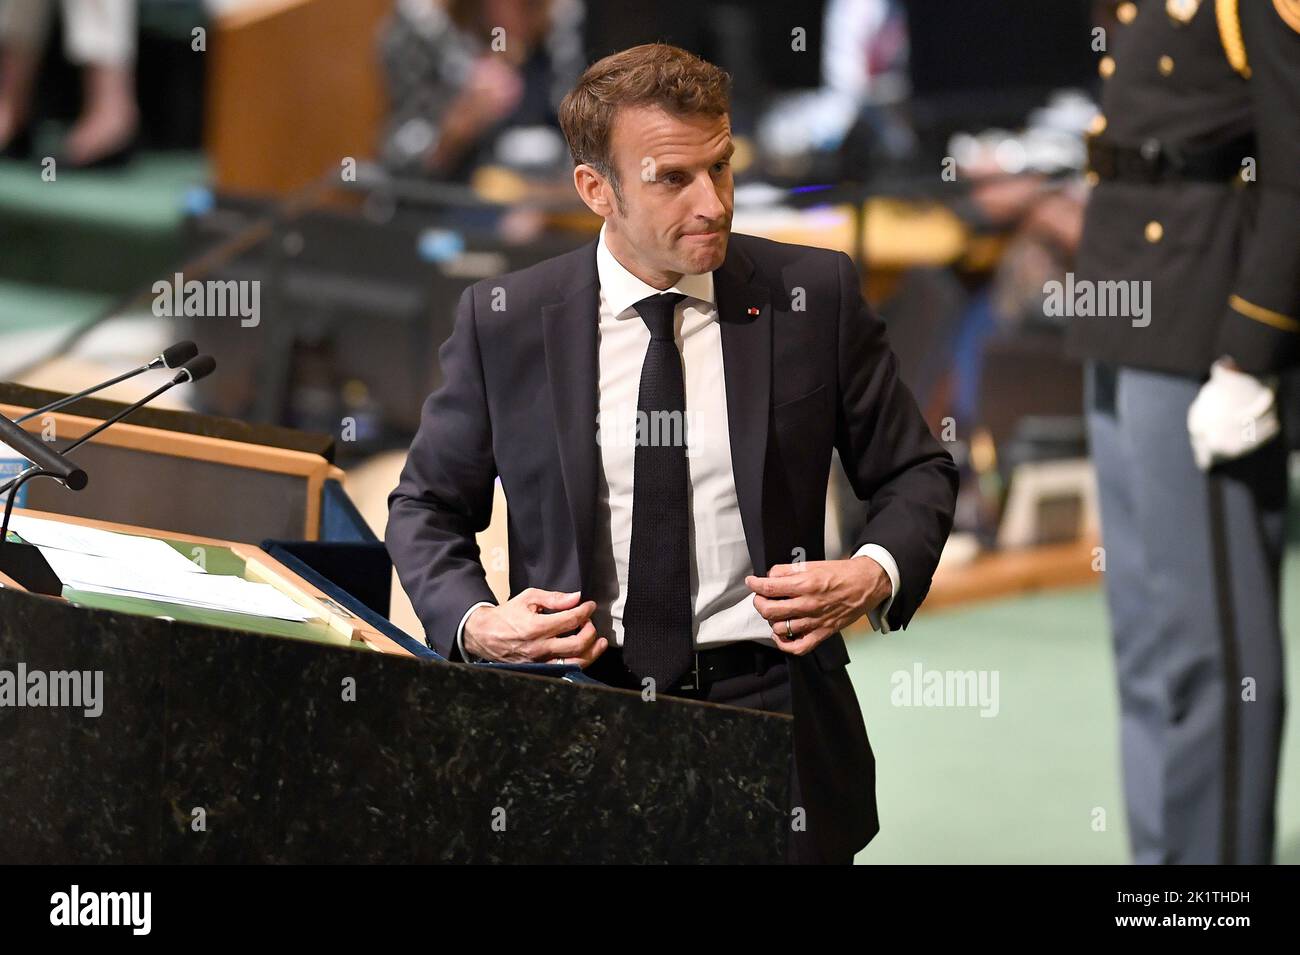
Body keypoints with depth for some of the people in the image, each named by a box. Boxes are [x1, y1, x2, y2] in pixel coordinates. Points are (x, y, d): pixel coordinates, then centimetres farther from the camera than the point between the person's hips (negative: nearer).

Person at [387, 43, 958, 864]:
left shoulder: (816, 296, 0)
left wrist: (877, 574, -11)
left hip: (767, 705, 0)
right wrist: (473, 621, -8)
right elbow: (428, 506, 11)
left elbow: (915, 473, 9)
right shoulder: (502, 322, 1)